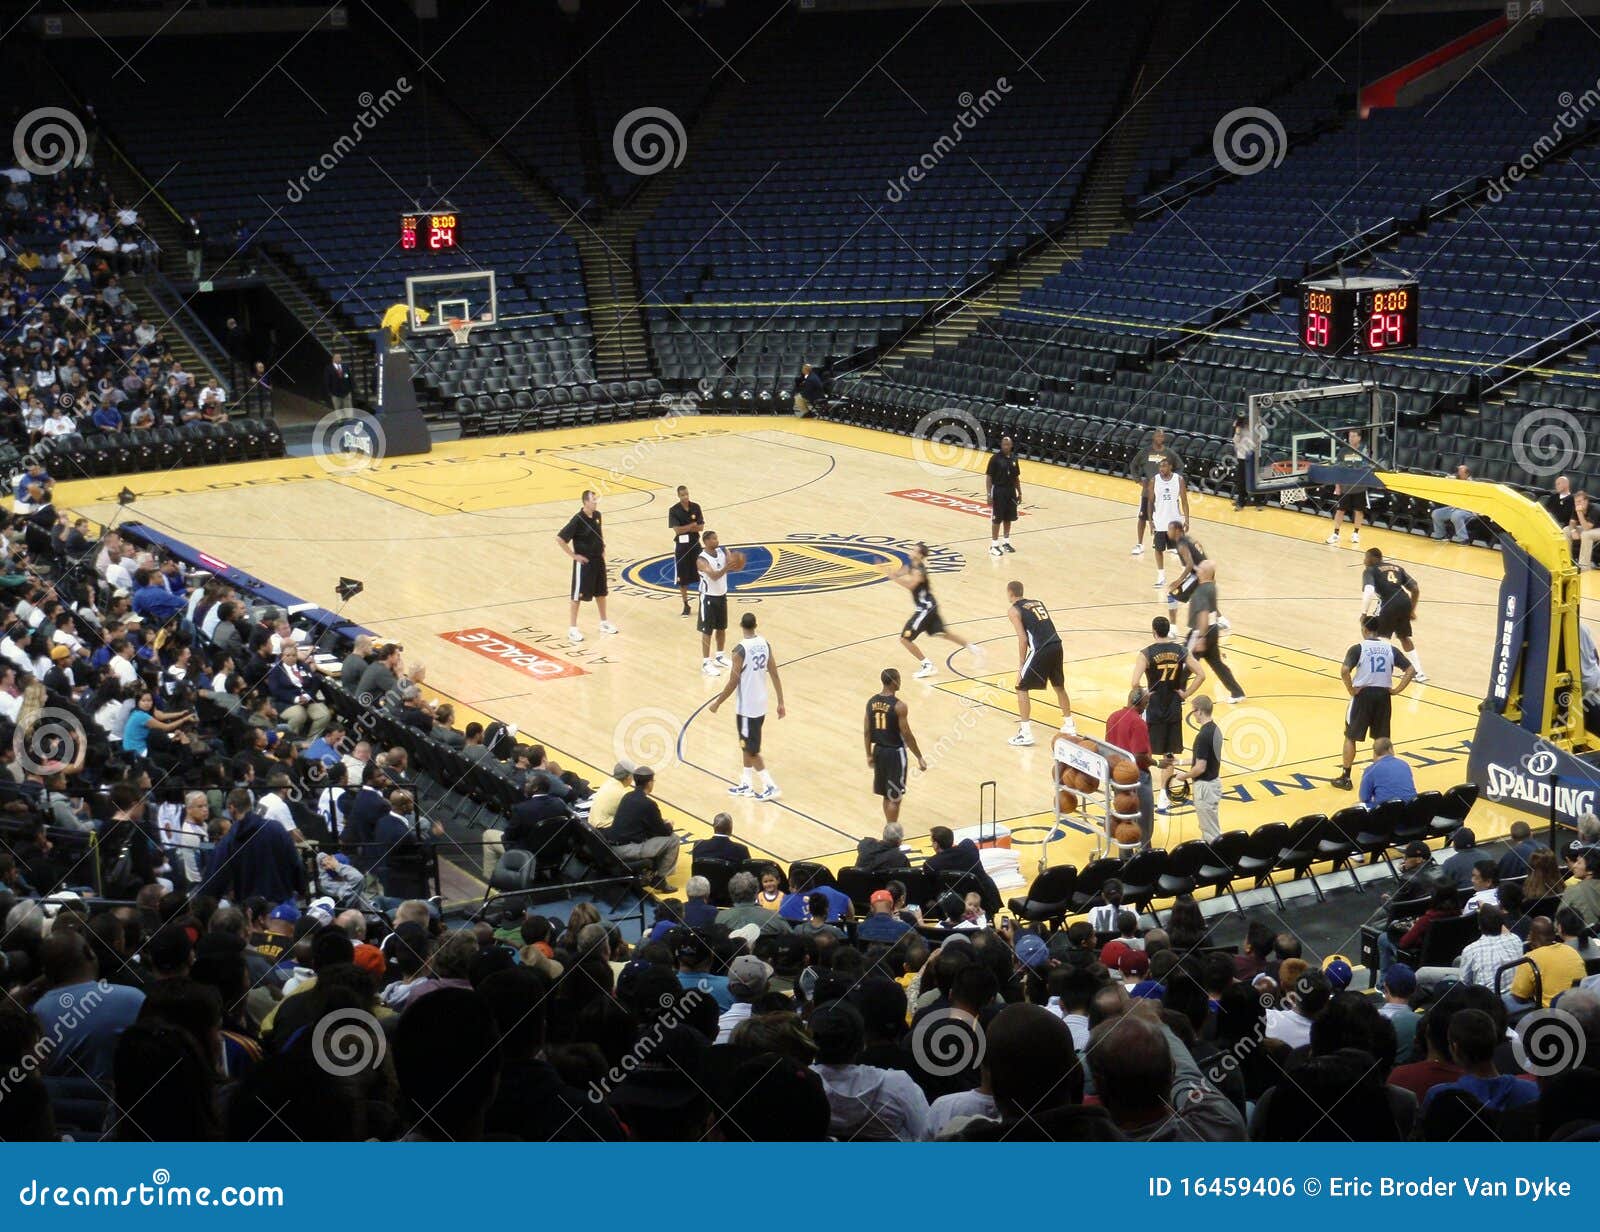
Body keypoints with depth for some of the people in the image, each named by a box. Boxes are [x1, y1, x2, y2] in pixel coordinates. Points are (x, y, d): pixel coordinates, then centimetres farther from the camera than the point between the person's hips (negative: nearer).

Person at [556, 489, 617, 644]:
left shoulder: (597, 515, 0)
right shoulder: (578, 520, -22)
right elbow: (559, 538, -22)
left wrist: (603, 547, 11)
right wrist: (573, 555, -17)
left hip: (598, 560, 7)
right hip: (584, 563, -7)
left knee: (601, 592, 17)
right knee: (578, 595, 2)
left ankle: (603, 622, 32)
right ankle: (573, 628, 10)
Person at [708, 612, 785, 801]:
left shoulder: (740, 650, -22)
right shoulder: (765, 644, -1)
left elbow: (733, 683, -18)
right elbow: (775, 675, 2)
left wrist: (717, 702, -5)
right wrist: (781, 703, 9)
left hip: (747, 707, -7)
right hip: (761, 704, 7)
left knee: (751, 750, 5)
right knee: (747, 745, 20)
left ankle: (770, 787, 5)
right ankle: (746, 785, 27)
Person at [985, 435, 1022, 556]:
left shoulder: (1014, 459, 6)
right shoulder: (995, 459, -11)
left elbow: (1016, 477, 14)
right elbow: (988, 477, -11)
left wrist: (1019, 493, 12)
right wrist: (989, 494, -16)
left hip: (1011, 491, 6)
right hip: (998, 491, -6)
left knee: (1008, 518, 12)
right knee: (996, 519, -1)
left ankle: (1006, 542, 25)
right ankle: (994, 545, 5)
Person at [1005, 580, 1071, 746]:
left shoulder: (1014, 611, 2)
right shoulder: (1037, 603, 23)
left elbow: (1023, 639, -7)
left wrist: (1021, 666, -2)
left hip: (1041, 649, -7)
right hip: (1057, 644, 7)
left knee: (1022, 688, 5)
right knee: (1059, 686, 26)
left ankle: (1025, 734, -1)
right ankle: (1069, 725, 37)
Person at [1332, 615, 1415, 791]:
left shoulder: (1358, 648, -9)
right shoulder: (1390, 649, 3)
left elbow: (1344, 671, -23)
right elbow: (1411, 670, 1)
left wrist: (1351, 690, -10)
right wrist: (1396, 690, 2)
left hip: (1363, 694, -4)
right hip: (1383, 695, 4)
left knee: (1351, 737, 9)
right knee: (1384, 738, 18)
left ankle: (1345, 778, 11)